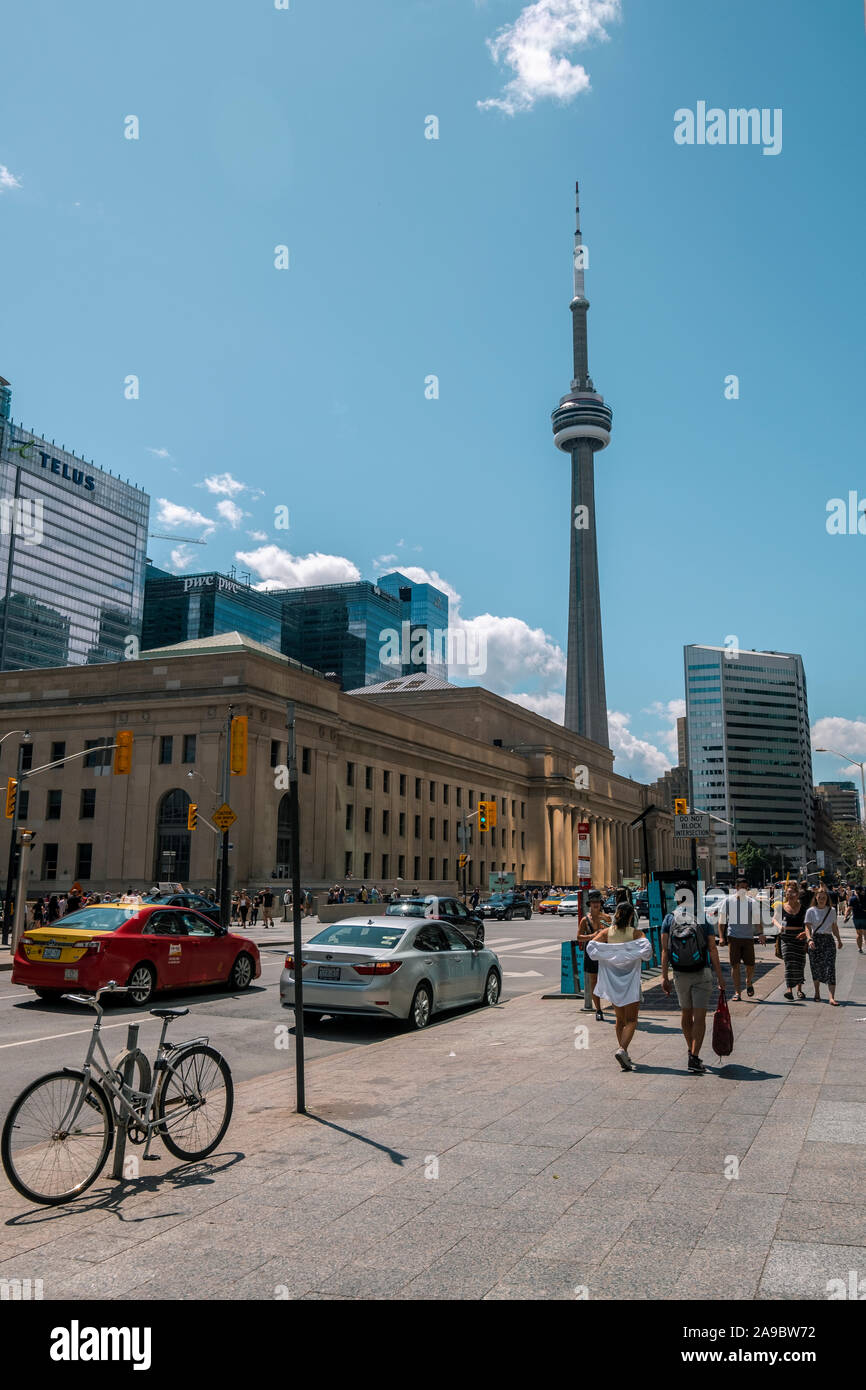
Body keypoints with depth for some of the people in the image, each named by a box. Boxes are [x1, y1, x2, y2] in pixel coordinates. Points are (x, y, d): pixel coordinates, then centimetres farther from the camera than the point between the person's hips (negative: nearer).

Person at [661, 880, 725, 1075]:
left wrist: (664, 976, 1)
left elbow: (665, 950, -4)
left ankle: (692, 1052, 31)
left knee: (685, 1014, 18)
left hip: (680, 974, 2)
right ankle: (694, 1059, -9)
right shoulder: (704, 918, -6)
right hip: (702, 973, -2)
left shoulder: (669, 918, -2)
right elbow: (712, 949, -6)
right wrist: (720, 977, 1)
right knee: (699, 1017, -2)